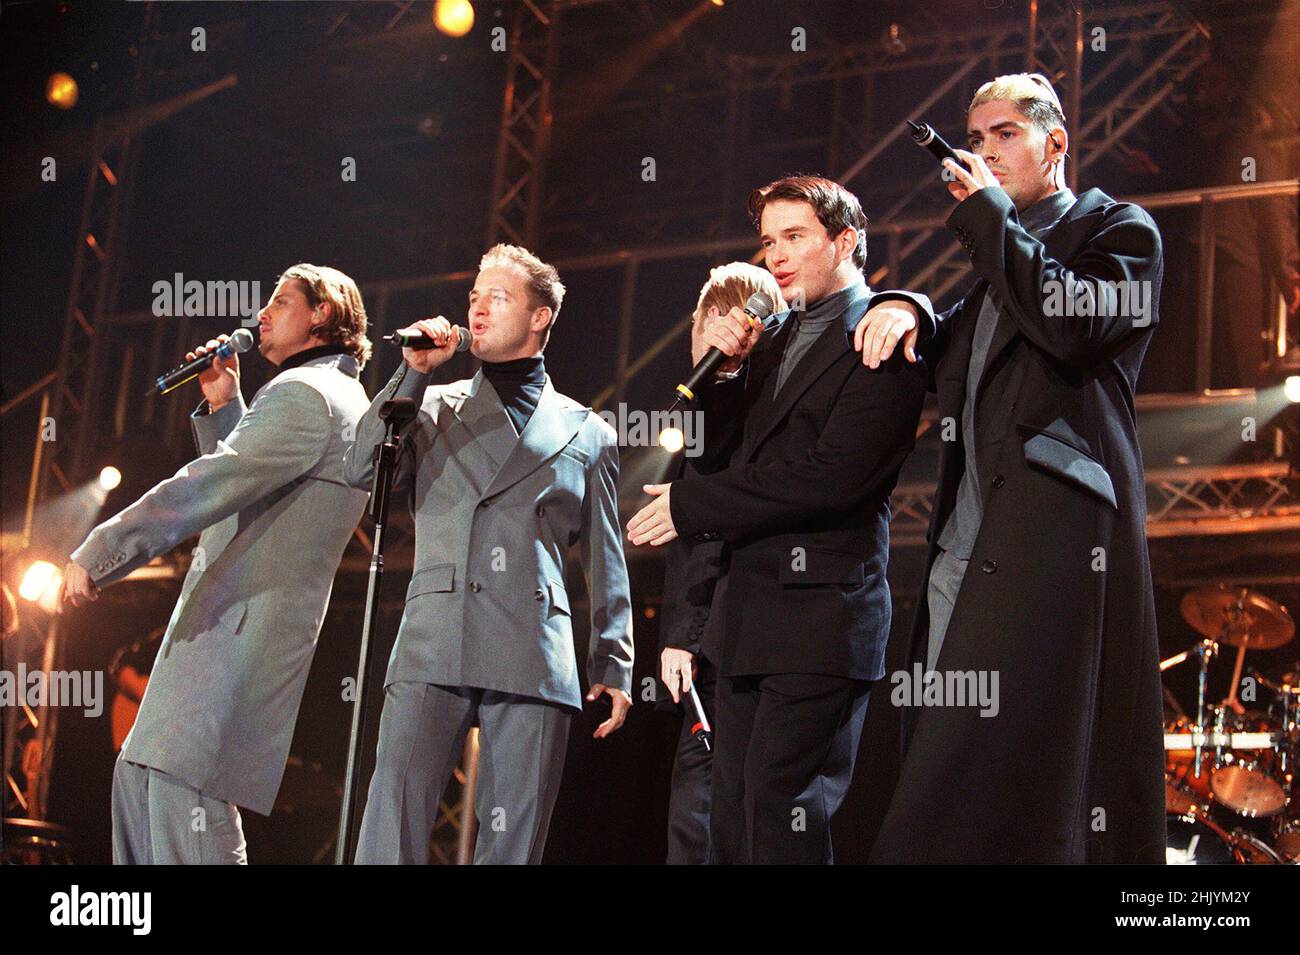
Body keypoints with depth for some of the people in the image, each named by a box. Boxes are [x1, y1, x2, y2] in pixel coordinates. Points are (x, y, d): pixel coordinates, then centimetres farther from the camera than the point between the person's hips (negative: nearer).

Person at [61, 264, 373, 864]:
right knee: (139, 778, 13)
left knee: (186, 789, -17)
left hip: (237, 626, -11)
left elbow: (207, 487, -19)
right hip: (229, 618, 11)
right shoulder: (340, 400, 23)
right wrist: (222, 408, 19)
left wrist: (98, 552, -18)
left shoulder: (305, 393, -10)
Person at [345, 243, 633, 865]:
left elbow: (606, 565, 16)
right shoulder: (434, 407, 19)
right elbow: (364, 472, 3)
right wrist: (414, 373, 2)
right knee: (394, 812, -13)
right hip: (435, 645, 0)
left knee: (512, 836, -1)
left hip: (535, 661, 0)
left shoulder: (587, 434, 17)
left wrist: (613, 667, 10)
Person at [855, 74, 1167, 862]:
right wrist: (910, 313, 11)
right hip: (967, 533, 8)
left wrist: (986, 215, -4)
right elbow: (953, 352, 33)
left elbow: (1070, 326, -12)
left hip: (1053, 523, -8)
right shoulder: (1004, 253, 31)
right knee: (944, 756, -1)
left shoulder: (1120, 230, 7)